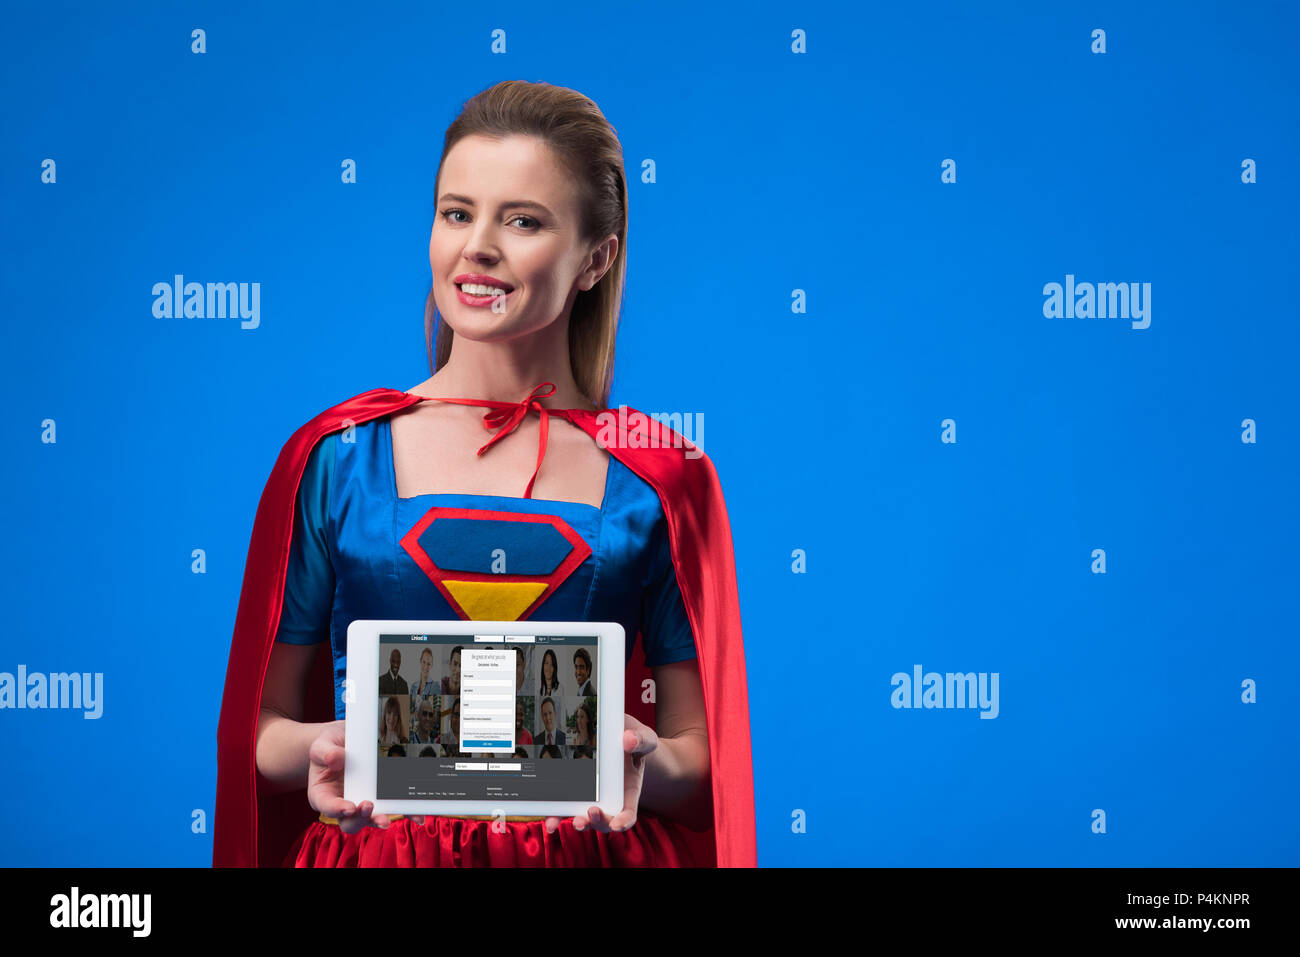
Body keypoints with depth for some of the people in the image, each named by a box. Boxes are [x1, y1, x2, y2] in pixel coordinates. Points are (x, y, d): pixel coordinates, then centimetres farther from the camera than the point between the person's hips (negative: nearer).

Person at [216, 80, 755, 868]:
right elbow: (257, 725, 8)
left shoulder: (660, 478, 4)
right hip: (374, 845, 0)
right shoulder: (334, 458, 5)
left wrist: (648, 767, -12)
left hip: (591, 848, 0)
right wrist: (316, 748, -12)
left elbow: (701, 769, 8)